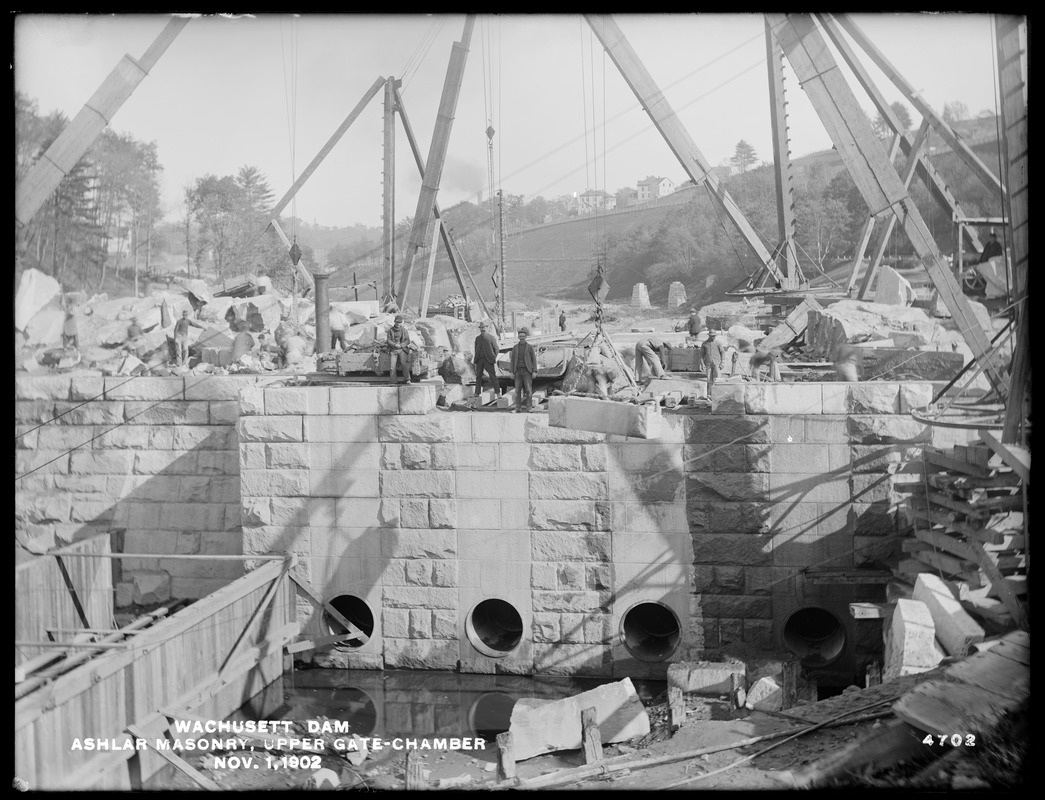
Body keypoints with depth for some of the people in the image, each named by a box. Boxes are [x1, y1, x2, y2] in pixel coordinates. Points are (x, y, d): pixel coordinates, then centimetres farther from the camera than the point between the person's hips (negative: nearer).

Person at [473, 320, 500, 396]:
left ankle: (497, 393, -3)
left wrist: (494, 358, -3)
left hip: (488, 359, -4)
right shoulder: (477, 338, 13)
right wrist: (476, 360, 8)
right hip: (479, 360, 4)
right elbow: (476, 349, 15)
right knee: (478, 376, 4)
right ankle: (477, 393, 7)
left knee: (493, 376, -4)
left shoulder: (491, 337, 1)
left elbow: (496, 348, 2)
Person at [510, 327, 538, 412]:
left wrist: (534, 371, -8)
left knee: (528, 389, -8)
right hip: (518, 371, 2)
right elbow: (512, 360, 8)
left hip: (527, 371, -2)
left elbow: (534, 359, 0)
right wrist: (511, 372, -1)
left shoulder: (530, 347, 1)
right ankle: (518, 408, 3)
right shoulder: (515, 347, 8)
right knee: (518, 390, -1)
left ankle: (526, 407, -2)